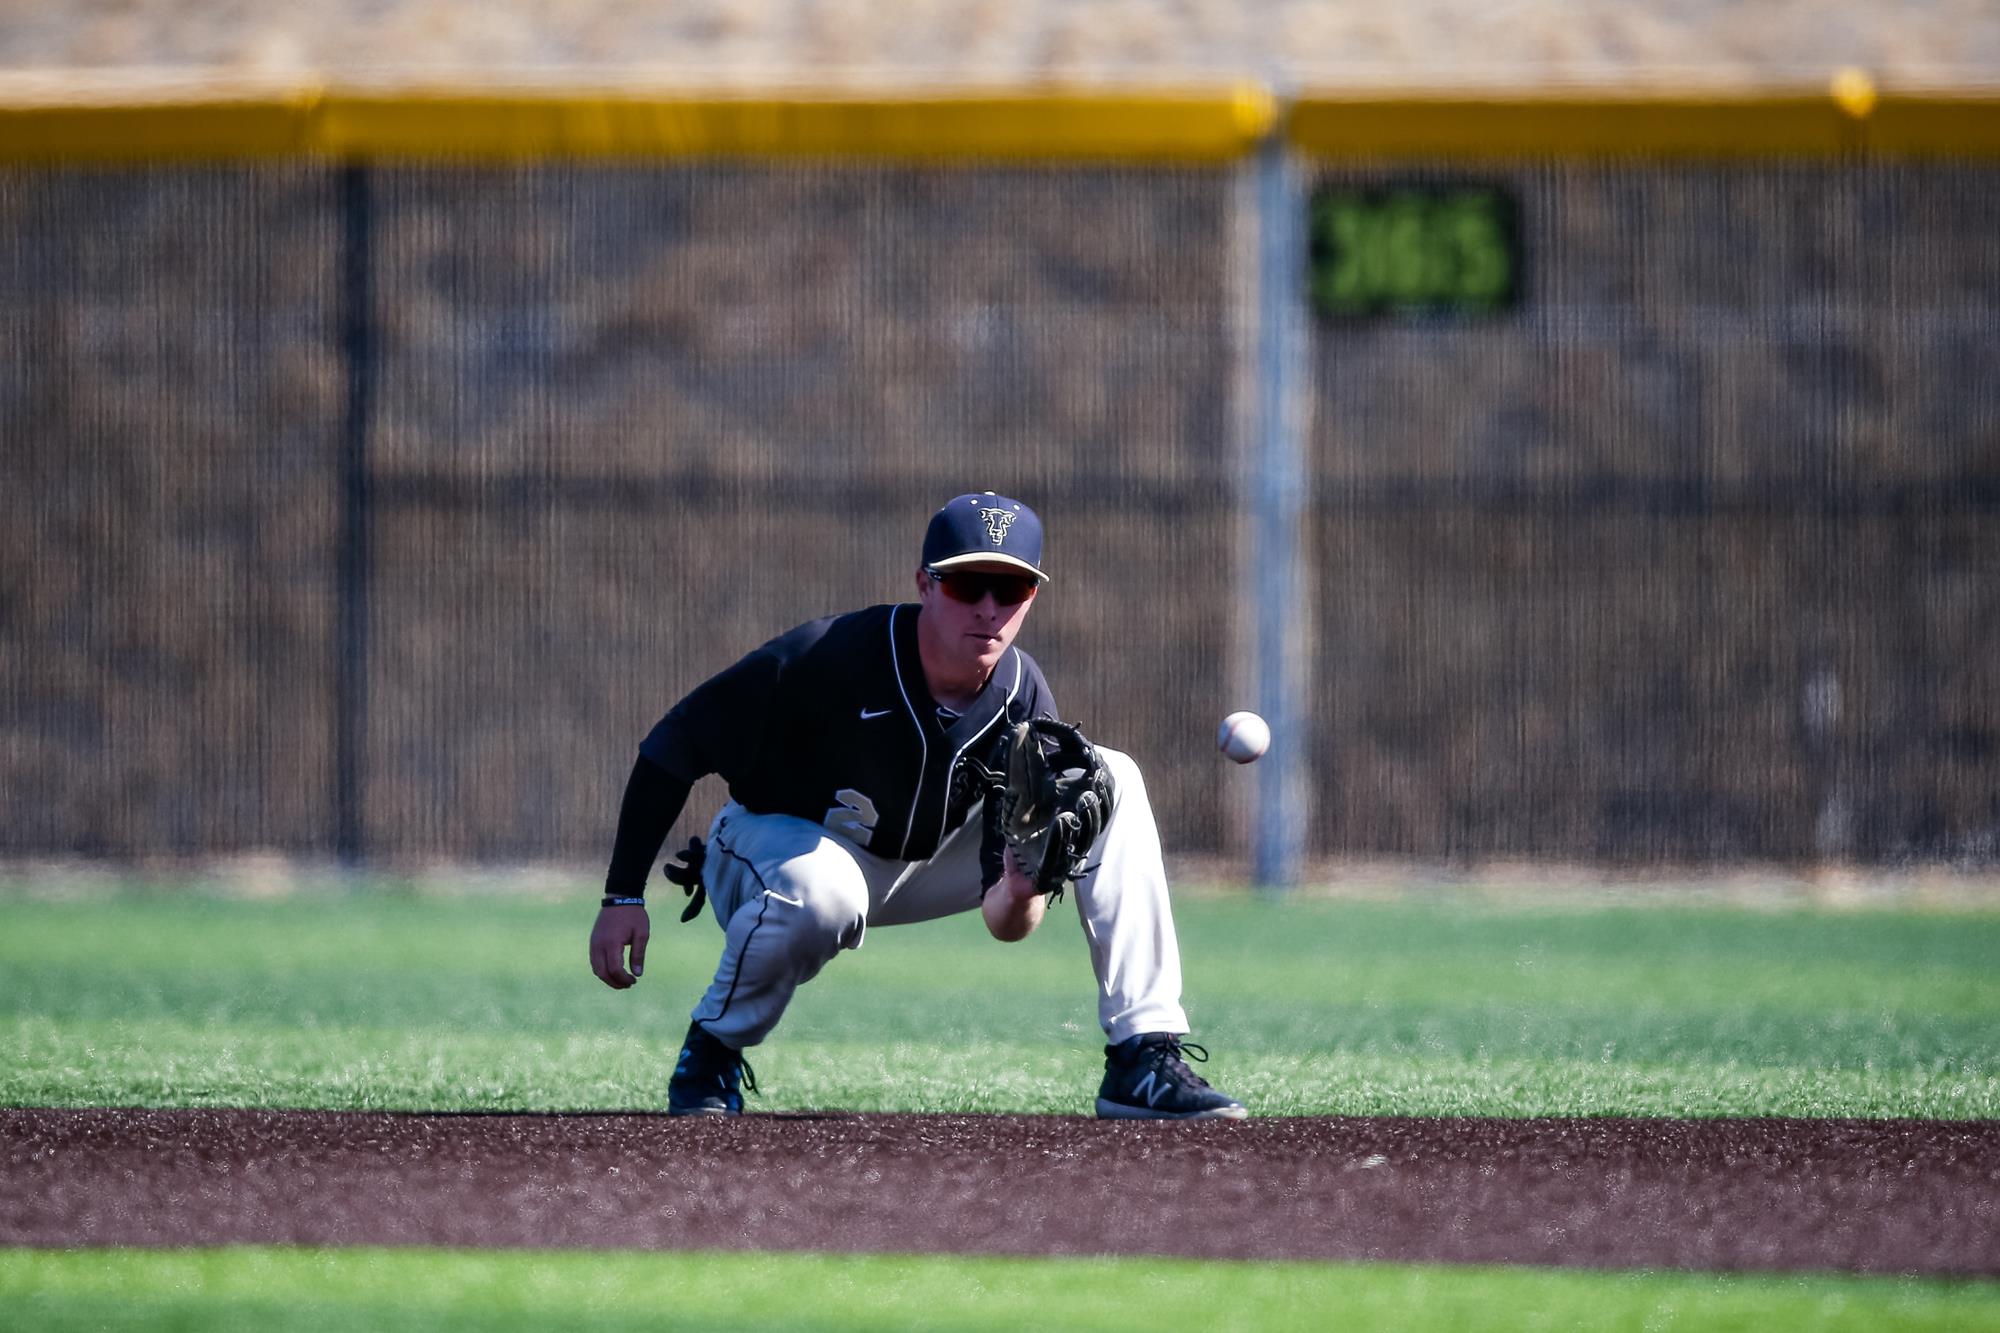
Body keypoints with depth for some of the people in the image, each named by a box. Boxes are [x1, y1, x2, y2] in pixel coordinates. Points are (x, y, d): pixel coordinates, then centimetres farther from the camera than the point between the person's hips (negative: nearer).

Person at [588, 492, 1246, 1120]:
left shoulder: (1024, 704, -18)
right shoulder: (827, 656, -30)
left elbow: (1004, 924, -17)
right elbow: (671, 747, -20)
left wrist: (1021, 894, -42)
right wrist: (623, 897, -22)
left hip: (919, 867, 4)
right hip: (774, 841, -4)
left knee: (1112, 779, -11)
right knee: (820, 891, -43)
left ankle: (1144, 1057, -12)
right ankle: (710, 1053, -13)